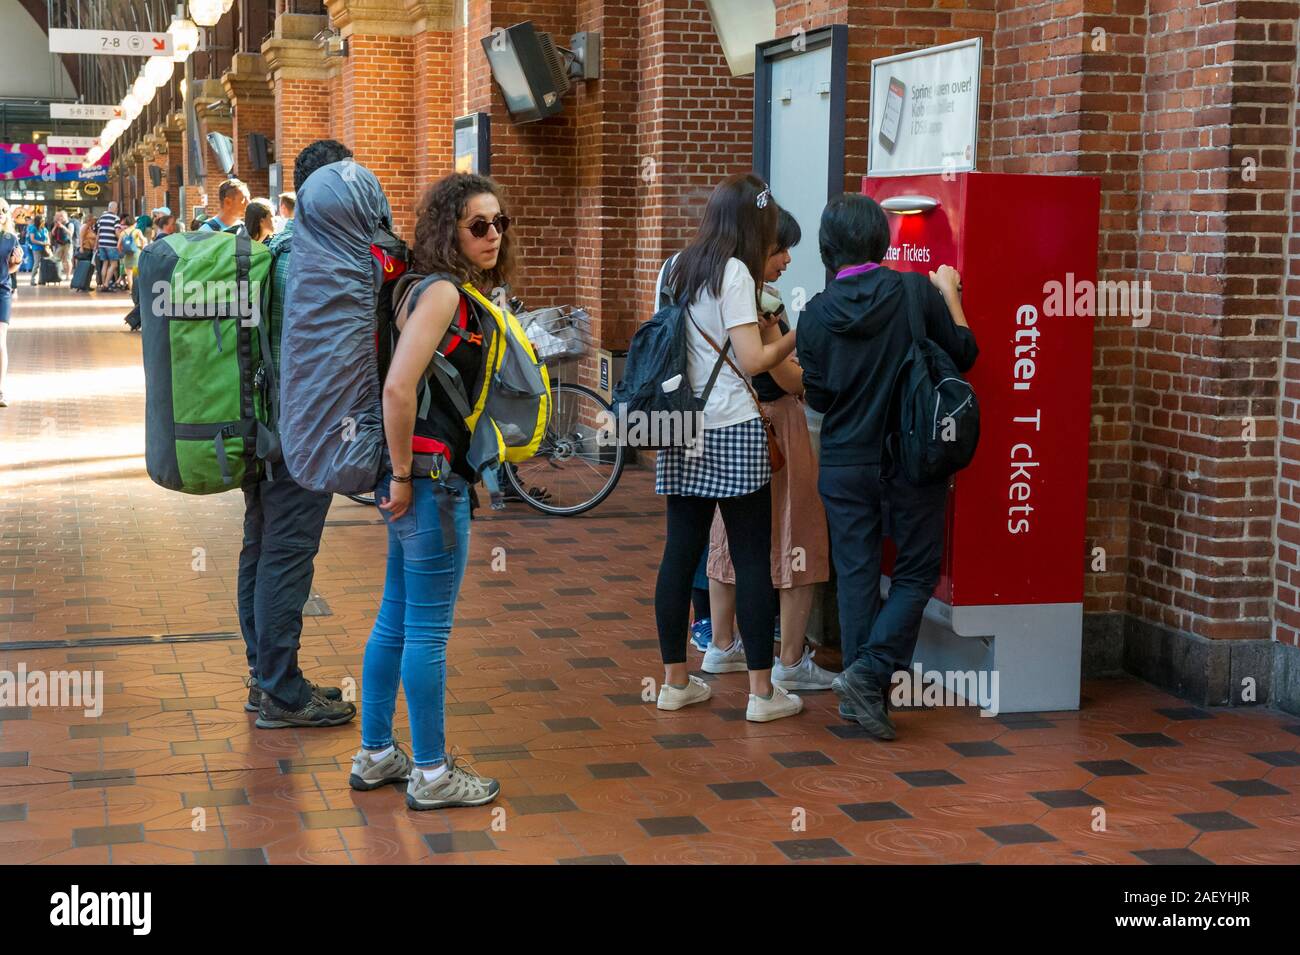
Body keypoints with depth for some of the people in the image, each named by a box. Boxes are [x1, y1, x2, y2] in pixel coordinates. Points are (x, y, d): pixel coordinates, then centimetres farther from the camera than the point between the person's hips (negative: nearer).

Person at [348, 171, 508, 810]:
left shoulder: (462, 293, 14)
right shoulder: (443, 291, -15)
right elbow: (398, 388, -25)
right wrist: (403, 474, -18)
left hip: (424, 476, 10)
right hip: (430, 477, -10)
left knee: (396, 620, 16)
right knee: (429, 630, 0)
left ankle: (375, 756, 28)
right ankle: (432, 774, 10)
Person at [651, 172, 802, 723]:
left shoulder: (678, 270, 12)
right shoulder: (734, 272, -10)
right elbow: (753, 361, -15)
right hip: (733, 432, -7)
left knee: (680, 553, 9)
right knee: (752, 560, -1)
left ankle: (674, 681, 16)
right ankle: (762, 691, 3)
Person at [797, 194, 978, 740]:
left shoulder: (817, 313, -5)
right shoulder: (917, 292, -10)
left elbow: (818, 397, 2)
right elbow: (963, 353, 1)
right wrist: (950, 293, 14)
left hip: (845, 464, 2)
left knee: (856, 574, 11)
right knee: (917, 572, 9)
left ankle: (861, 692, 16)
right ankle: (870, 672, -6)